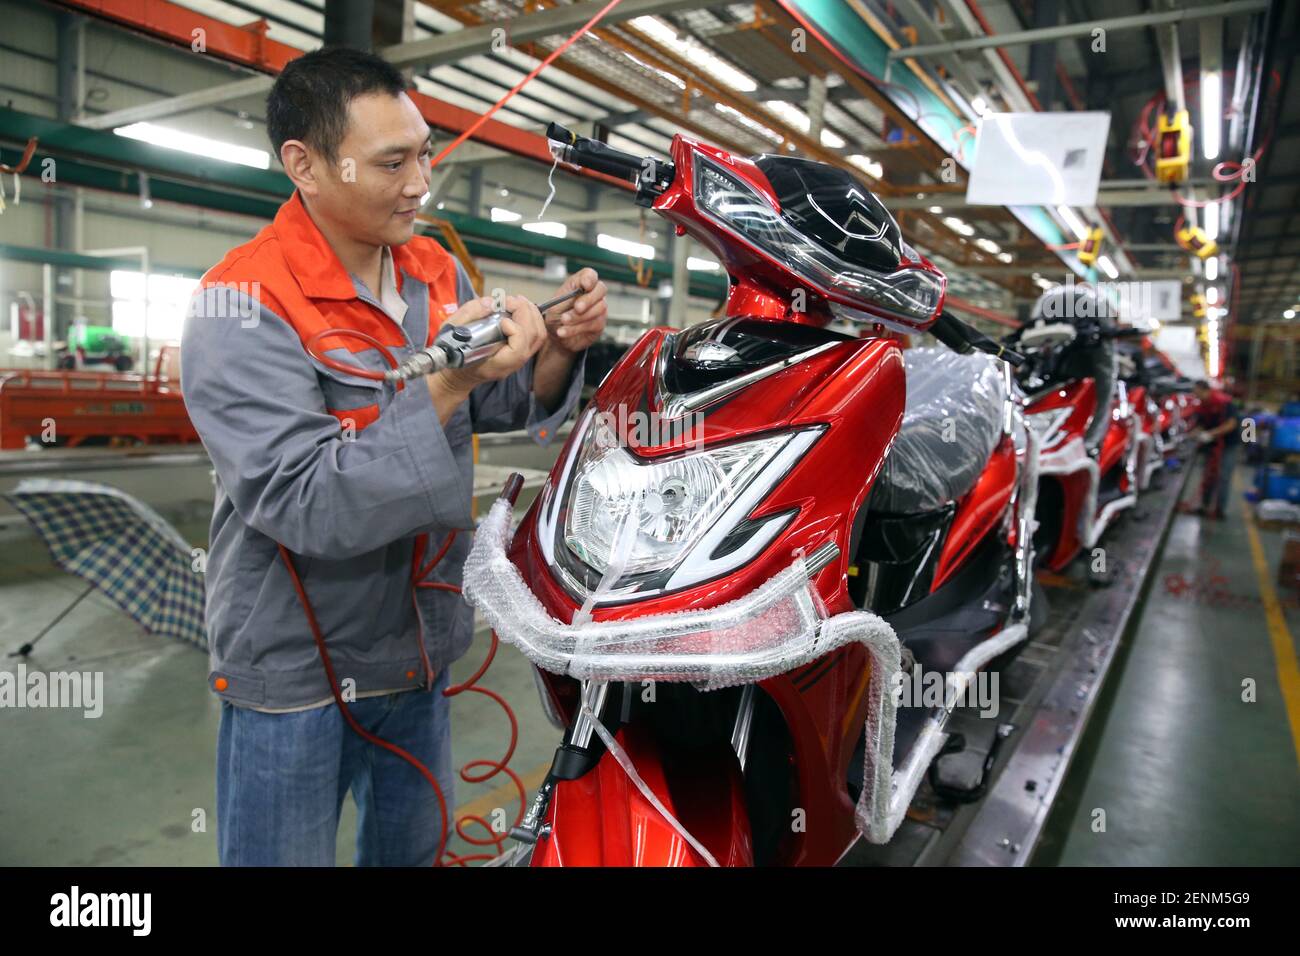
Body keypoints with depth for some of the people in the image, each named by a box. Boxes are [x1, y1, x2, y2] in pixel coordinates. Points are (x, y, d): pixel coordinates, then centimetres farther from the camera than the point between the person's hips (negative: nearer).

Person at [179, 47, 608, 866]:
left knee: (414, 849, 24)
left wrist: (557, 351, -13)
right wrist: (448, 383, -36)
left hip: (420, 648, 6)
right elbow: (302, 504, -29)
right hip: (296, 672, -5)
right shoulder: (243, 306, -20)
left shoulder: (437, 270, 0)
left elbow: (502, 407, 7)